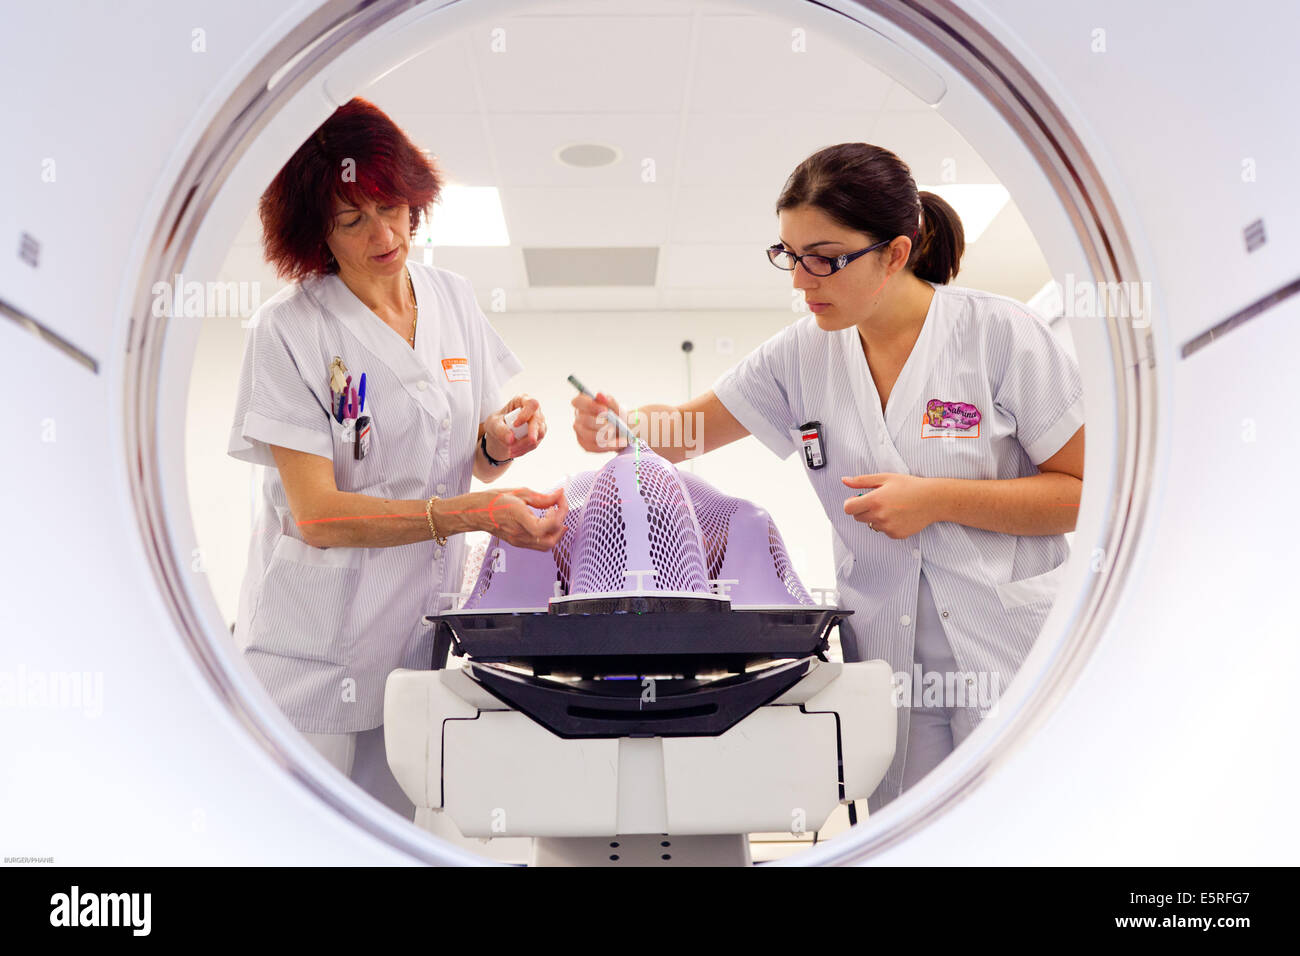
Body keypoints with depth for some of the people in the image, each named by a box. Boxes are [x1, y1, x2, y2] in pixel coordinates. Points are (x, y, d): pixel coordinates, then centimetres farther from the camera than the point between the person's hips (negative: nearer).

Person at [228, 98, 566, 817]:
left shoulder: (453, 300, 3)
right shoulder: (287, 331, -12)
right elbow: (317, 513, -18)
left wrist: (499, 442, -12)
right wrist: (469, 512, -27)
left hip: (422, 630, 4)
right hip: (315, 648, -4)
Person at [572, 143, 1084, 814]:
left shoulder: (1001, 334, -8)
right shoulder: (800, 353, 2)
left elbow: (1088, 490, -7)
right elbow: (683, 430, 10)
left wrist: (939, 499, -17)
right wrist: (622, 424, -12)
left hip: (1014, 656, -2)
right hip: (886, 665, 3)